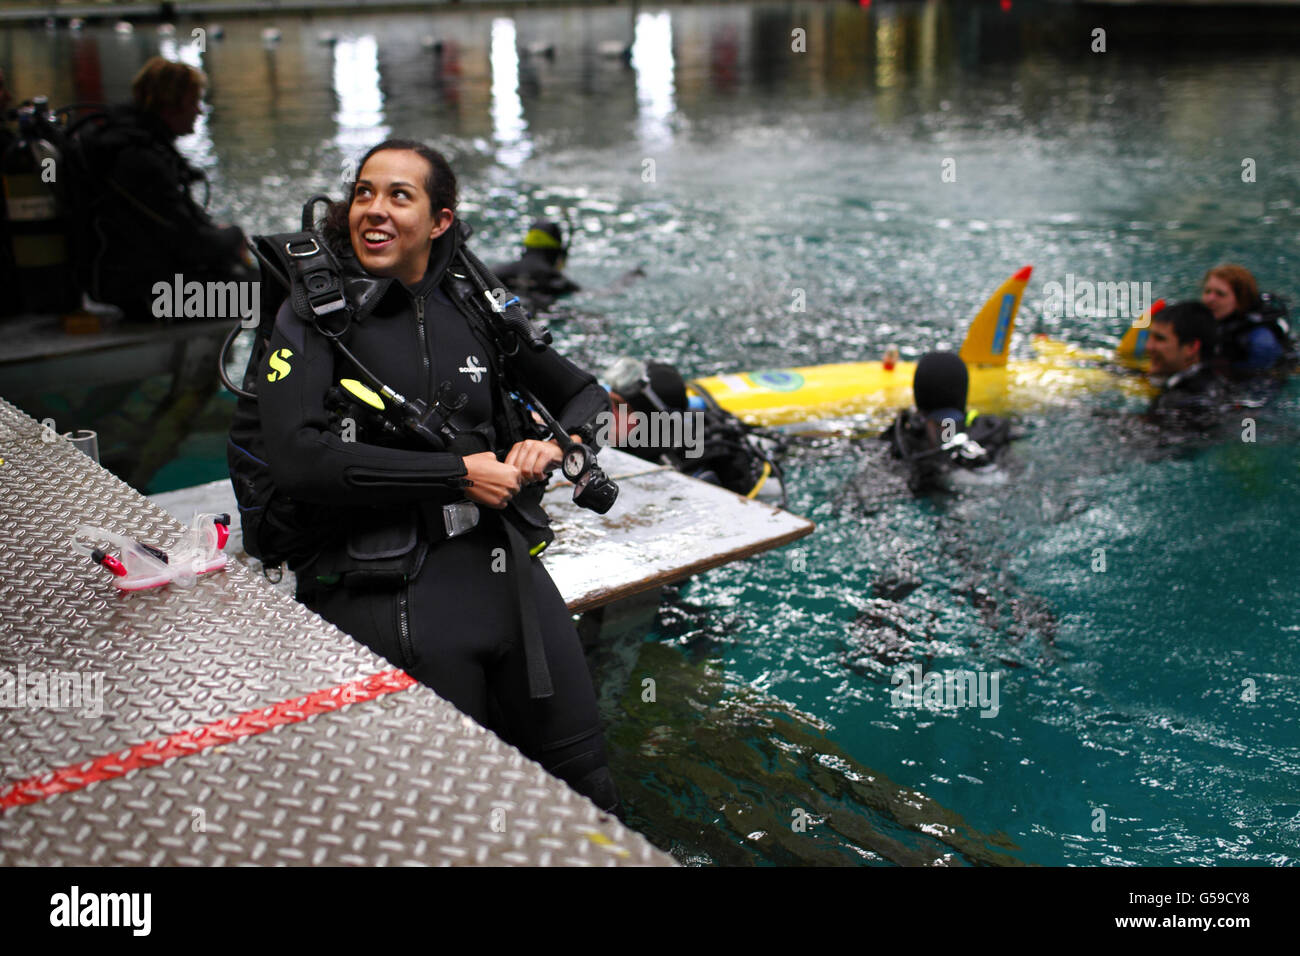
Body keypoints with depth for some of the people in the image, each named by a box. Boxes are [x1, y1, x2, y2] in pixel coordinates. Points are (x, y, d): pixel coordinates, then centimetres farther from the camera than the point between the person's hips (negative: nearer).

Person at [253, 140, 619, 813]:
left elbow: (586, 396, 20)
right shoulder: (315, 314, -1)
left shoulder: (472, 306, 10)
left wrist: (555, 445, -3)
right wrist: (457, 474, -15)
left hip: (508, 572, 4)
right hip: (389, 598, -4)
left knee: (585, 785, 12)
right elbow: (298, 460, -17)